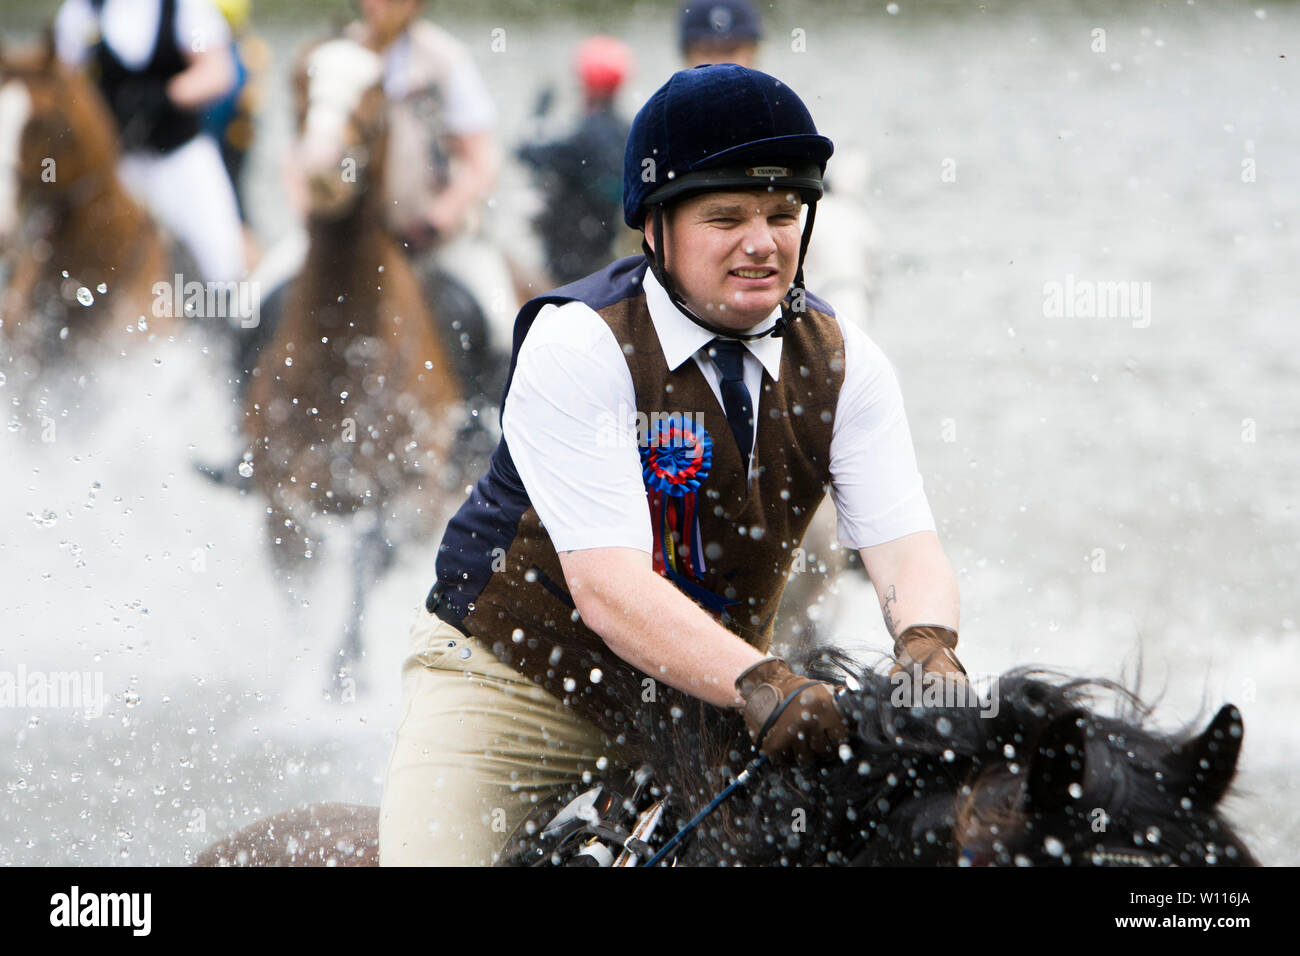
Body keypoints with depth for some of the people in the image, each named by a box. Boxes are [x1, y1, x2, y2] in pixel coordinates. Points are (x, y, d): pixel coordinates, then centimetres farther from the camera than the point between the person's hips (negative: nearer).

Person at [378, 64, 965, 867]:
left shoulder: (842, 363, -7)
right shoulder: (576, 345, -23)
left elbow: (906, 546, -17)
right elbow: (607, 587, -33)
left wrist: (928, 652, -41)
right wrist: (759, 685, -47)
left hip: (706, 700, 4)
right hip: (515, 685, -4)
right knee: (432, 849, -21)